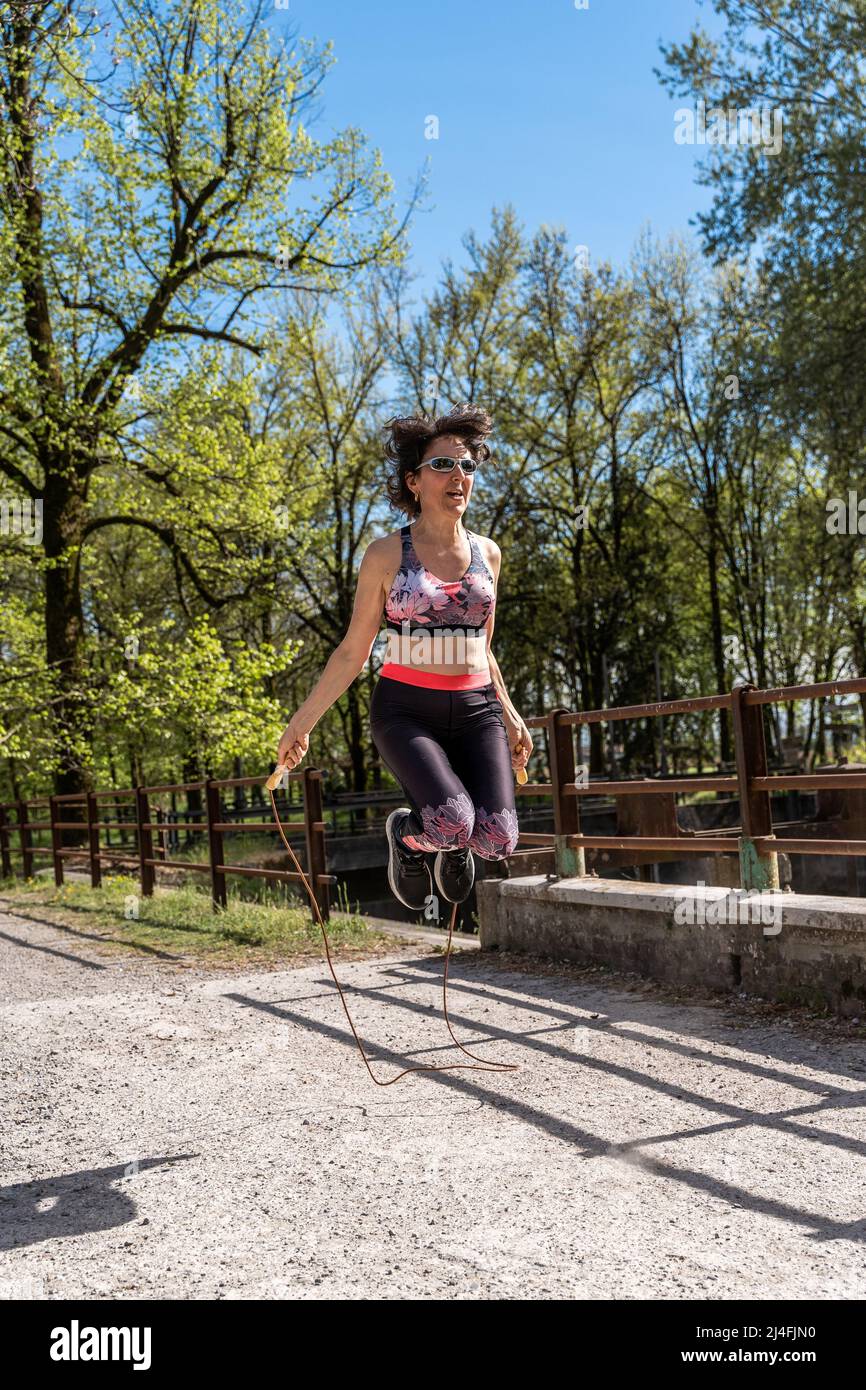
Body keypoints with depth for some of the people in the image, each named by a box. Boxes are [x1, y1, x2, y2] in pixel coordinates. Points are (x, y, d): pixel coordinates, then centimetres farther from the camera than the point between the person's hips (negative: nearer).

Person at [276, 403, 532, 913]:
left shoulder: (487, 553, 10)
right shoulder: (386, 554, -1)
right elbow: (353, 652, 3)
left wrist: (511, 717, 17)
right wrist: (302, 722, 1)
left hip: (477, 709, 4)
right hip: (406, 709, -3)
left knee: (497, 839, -18)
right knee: (450, 822, -29)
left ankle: (454, 842, 19)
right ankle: (407, 832, 9)